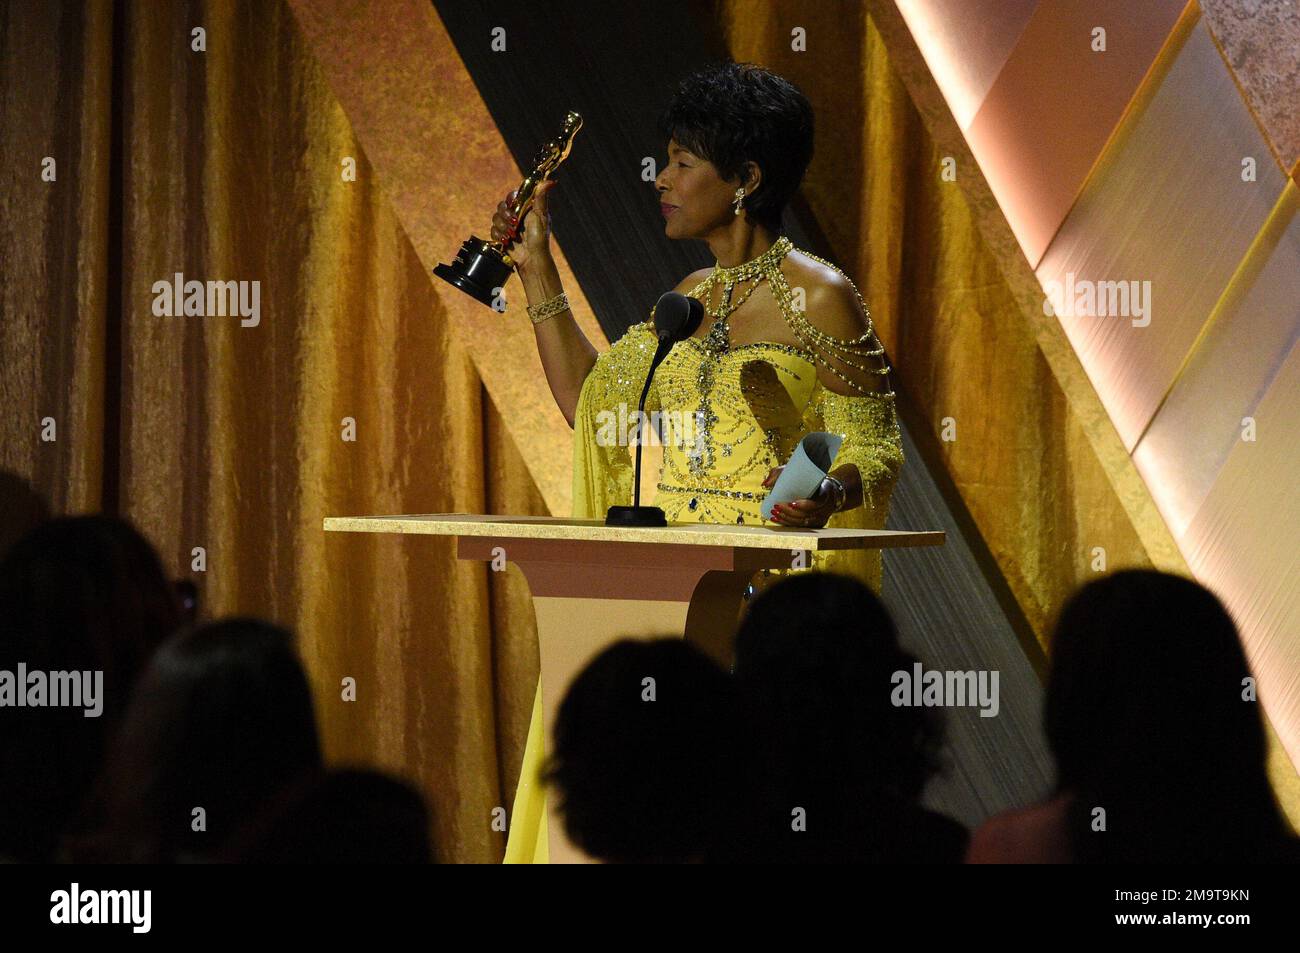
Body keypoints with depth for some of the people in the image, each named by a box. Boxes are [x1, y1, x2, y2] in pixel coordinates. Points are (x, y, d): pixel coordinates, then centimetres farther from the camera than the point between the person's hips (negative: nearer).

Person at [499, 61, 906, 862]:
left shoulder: (820, 297, -6)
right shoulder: (687, 299, 16)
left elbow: (877, 449, -8)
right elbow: (594, 407, 16)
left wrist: (829, 492, -30)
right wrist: (538, 270, 18)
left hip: (780, 582, -7)